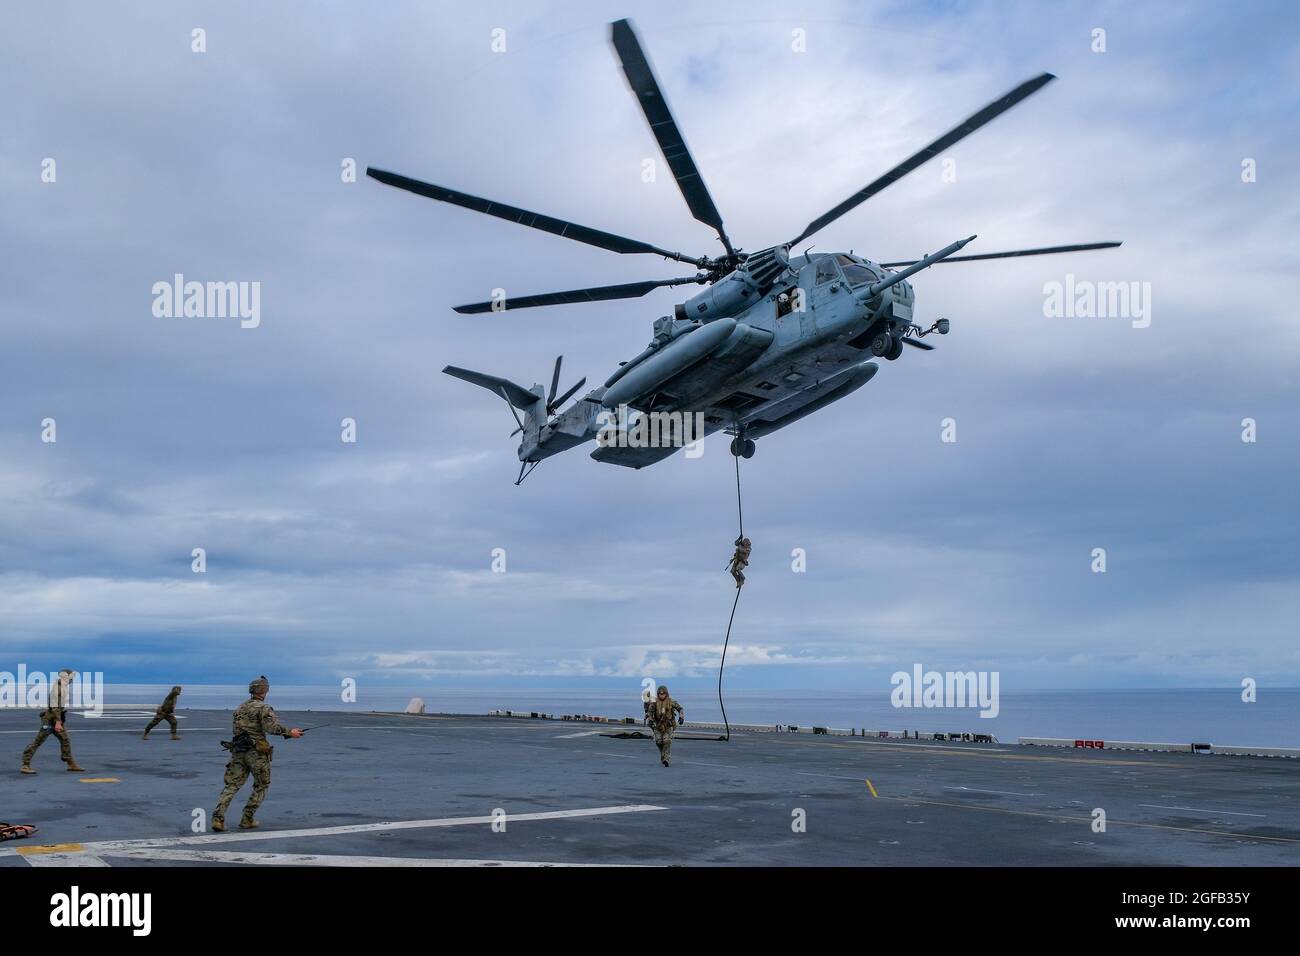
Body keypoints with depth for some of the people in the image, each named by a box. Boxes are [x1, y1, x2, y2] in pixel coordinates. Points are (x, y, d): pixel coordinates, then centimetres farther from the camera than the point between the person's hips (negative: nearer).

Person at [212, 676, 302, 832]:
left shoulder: (240, 708, 15)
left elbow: (239, 730, 19)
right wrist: (289, 732, -16)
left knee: (232, 785, 5)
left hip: (238, 751, 6)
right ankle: (247, 820, 8)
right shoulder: (263, 707, -8)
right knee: (261, 786, 10)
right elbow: (271, 726, -23)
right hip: (257, 752, -6)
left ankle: (218, 818, -10)